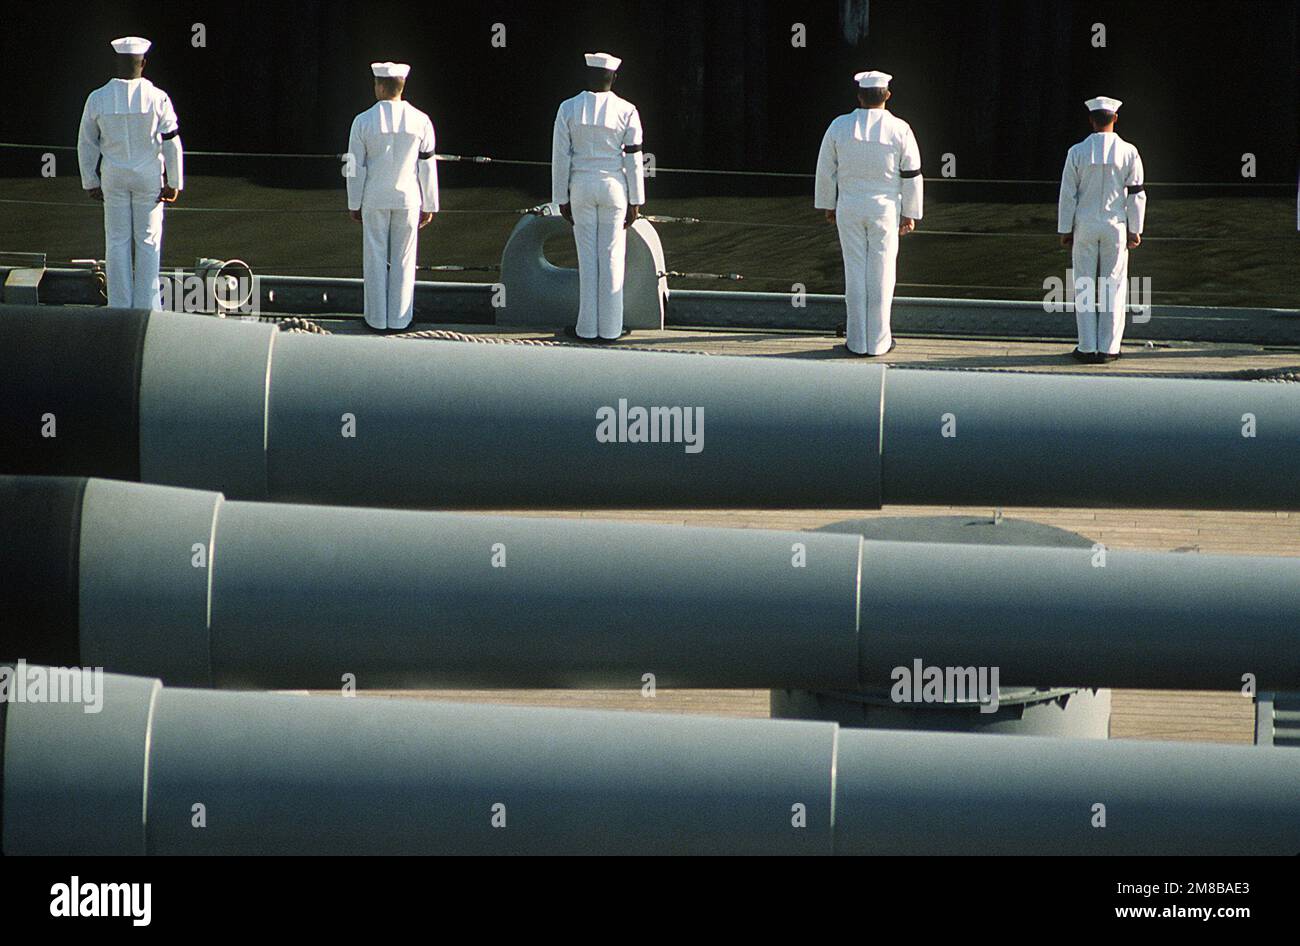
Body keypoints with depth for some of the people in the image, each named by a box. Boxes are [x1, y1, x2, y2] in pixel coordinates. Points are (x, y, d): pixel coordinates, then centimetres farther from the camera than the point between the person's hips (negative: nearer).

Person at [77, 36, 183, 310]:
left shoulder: (98, 99, -7)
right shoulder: (157, 98, -11)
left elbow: (86, 144, 0)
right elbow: (172, 143, -9)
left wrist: (90, 182, 11)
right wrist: (174, 182, -1)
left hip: (114, 177, 1)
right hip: (149, 175, -1)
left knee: (117, 241, 8)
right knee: (148, 241, 7)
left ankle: (119, 305, 10)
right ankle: (147, 305, 8)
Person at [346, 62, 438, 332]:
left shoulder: (363, 121, -8)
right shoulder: (420, 121, -5)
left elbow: (354, 167, -4)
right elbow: (427, 167, -2)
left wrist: (354, 205, 5)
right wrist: (429, 206, 6)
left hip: (375, 200, -1)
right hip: (408, 199, 1)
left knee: (376, 259, 7)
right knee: (403, 259, 8)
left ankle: (377, 319, 9)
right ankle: (399, 319, 10)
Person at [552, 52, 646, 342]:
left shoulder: (568, 109, -3)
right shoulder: (626, 111, -5)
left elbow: (560, 157, -2)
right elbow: (634, 160, -3)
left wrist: (562, 198, 5)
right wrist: (635, 201, 3)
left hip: (581, 187, 1)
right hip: (614, 187, -1)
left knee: (587, 256, 6)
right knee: (612, 257, 5)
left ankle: (587, 327, 8)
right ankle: (609, 328, 7)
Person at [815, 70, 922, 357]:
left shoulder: (839, 127, -4)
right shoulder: (900, 130, -6)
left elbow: (826, 170, 3)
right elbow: (912, 176, -2)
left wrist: (828, 204, 16)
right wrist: (910, 213, 7)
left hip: (849, 209, 1)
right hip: (885, 209, -1)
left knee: (855, 273, 6)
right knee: (881, 274, 5)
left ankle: (857, 340, 8)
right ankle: (878, 341, 8)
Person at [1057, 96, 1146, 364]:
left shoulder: (1078, 152, -5)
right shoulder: (1128, 152, -3)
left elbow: (1067, 194, -3)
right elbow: (1137, 194, -1)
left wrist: (1065, 230, 5)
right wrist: (1135, 230, 5)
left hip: (1085, 226, 0)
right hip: (1116, 227, 0)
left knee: (1084, 287, 5)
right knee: (1113, 287, 6)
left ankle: (1088, 347, 3)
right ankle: (1108, 348, 4)